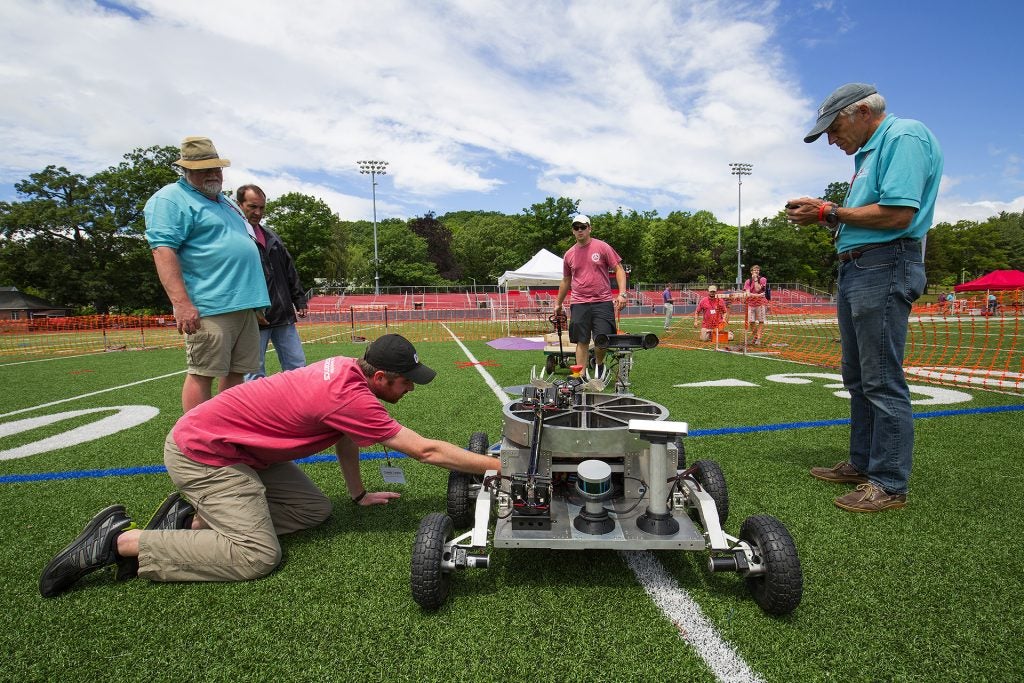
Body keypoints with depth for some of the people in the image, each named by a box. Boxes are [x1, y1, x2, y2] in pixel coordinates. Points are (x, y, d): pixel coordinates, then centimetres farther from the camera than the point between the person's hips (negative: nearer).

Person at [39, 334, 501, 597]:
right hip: (201, 452, -9)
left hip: (238, 448, 9)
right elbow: (426, 451, -25)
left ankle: (190, 518, 11)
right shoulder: (351, 398, -28)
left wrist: (359, 494, 18)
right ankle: (122, 541, -6)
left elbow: (346, 438, 13)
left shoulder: (347, 369, -2)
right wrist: (497, 466, -18)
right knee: (257, 556, -18)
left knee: (315, 510, 4)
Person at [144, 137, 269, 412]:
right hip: (210, 308, -8)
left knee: (236, 373, 10)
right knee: (202, 374, -6)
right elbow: (163, 251, -13)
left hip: (244, 304, 8)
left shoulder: (227, 202, 25)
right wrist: (181, 303, -23)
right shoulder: (171, 199, -2)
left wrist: (256, 298, 25)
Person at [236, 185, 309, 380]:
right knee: (255, 376, 2)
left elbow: (290, 273, 23)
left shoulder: (272, 236, 19)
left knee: (297, 368, 9)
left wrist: (299, 301, 17)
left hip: (284, 316, 7)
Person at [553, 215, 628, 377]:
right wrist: (558, 303, 24)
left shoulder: (602, 247, 1)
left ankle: (599, 364, 23)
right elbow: (566, 281, 22)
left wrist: (622, 293, -12)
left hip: (603, 302, -2)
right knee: (582, 342, 2)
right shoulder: (569, 254, 11)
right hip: (579, 304, 3)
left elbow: (619, 270, 1)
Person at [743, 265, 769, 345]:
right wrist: (757, 295, -17)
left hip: (761, 303, -3)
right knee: (751, 321, -1)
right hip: (751, 303, 3)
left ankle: (758, 338, -2)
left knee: (761, 321, -4)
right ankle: (755, 336, 18)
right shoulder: (748, 281, 9)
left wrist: (755, 279, -8)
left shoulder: (762, 279, 2)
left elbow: (757, 289, -12)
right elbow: (747, 292, -3)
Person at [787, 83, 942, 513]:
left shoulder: (905, 136, -7)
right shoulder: (869, 152, 22)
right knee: (859, 379, 14)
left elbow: (898, 214, -19)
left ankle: (890, 484, 1)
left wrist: (828, 211, -11)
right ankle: (863, 463, 26)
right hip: (855, 269, 10)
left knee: (882, 381, -7)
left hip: (884, 268, -10)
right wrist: (824, 218, 8)